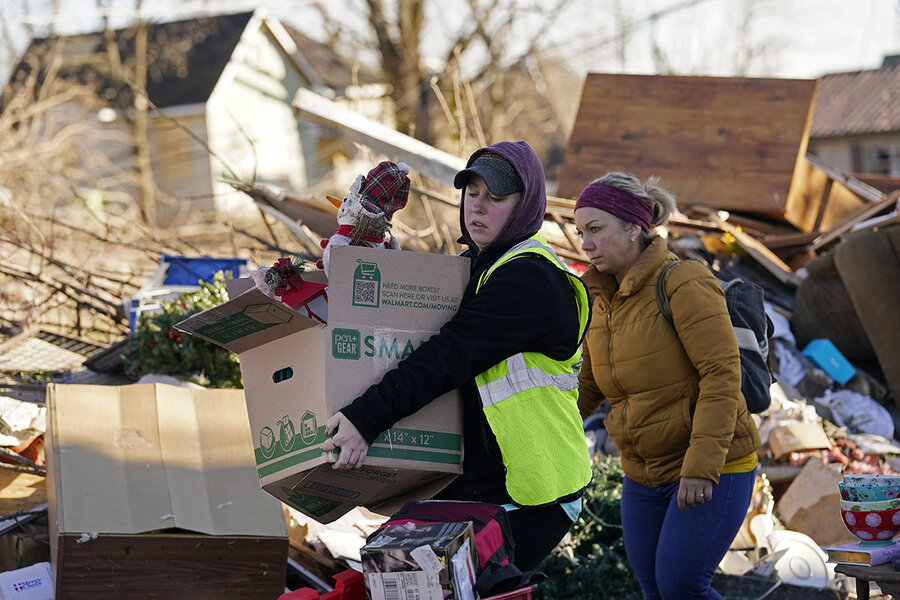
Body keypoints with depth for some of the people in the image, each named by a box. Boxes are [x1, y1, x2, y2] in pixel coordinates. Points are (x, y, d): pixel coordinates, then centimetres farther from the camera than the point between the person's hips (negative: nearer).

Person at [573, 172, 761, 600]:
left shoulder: (685, 284, -17)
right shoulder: (601, 298, 7)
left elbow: (722, 375, -22)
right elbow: (587, 385, 13)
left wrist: (701, 467, -27)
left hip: (712, 469, -7)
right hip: (644, 476, 8)